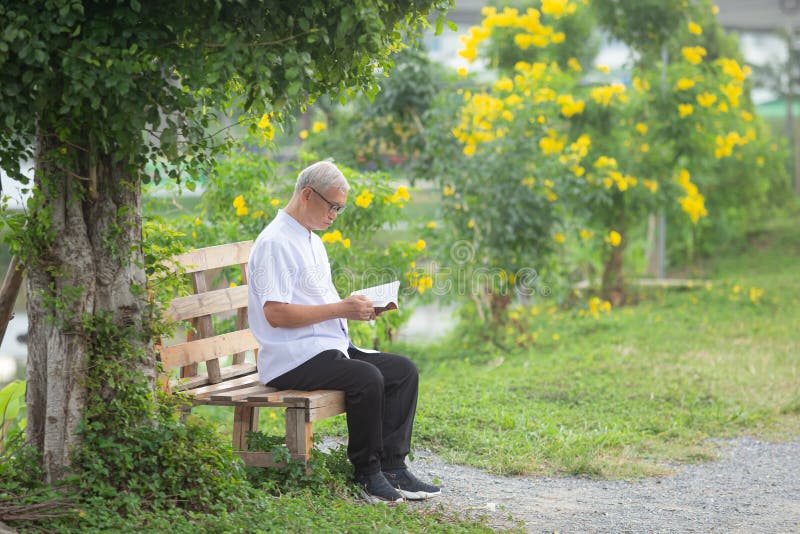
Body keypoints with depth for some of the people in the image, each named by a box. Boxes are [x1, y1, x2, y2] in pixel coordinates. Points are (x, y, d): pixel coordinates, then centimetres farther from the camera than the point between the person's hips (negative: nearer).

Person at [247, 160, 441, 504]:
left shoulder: (312, 241, 21)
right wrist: (340, 309, -19)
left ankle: (392, 468, -8)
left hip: (332, 347, 10)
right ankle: (368, 474, -17)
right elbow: (276, 313, -22)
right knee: (366, 378, -30)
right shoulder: (276, 243, -13)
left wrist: (356, 307, 8)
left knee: (404, 370, -3)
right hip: (292, 359, -10)